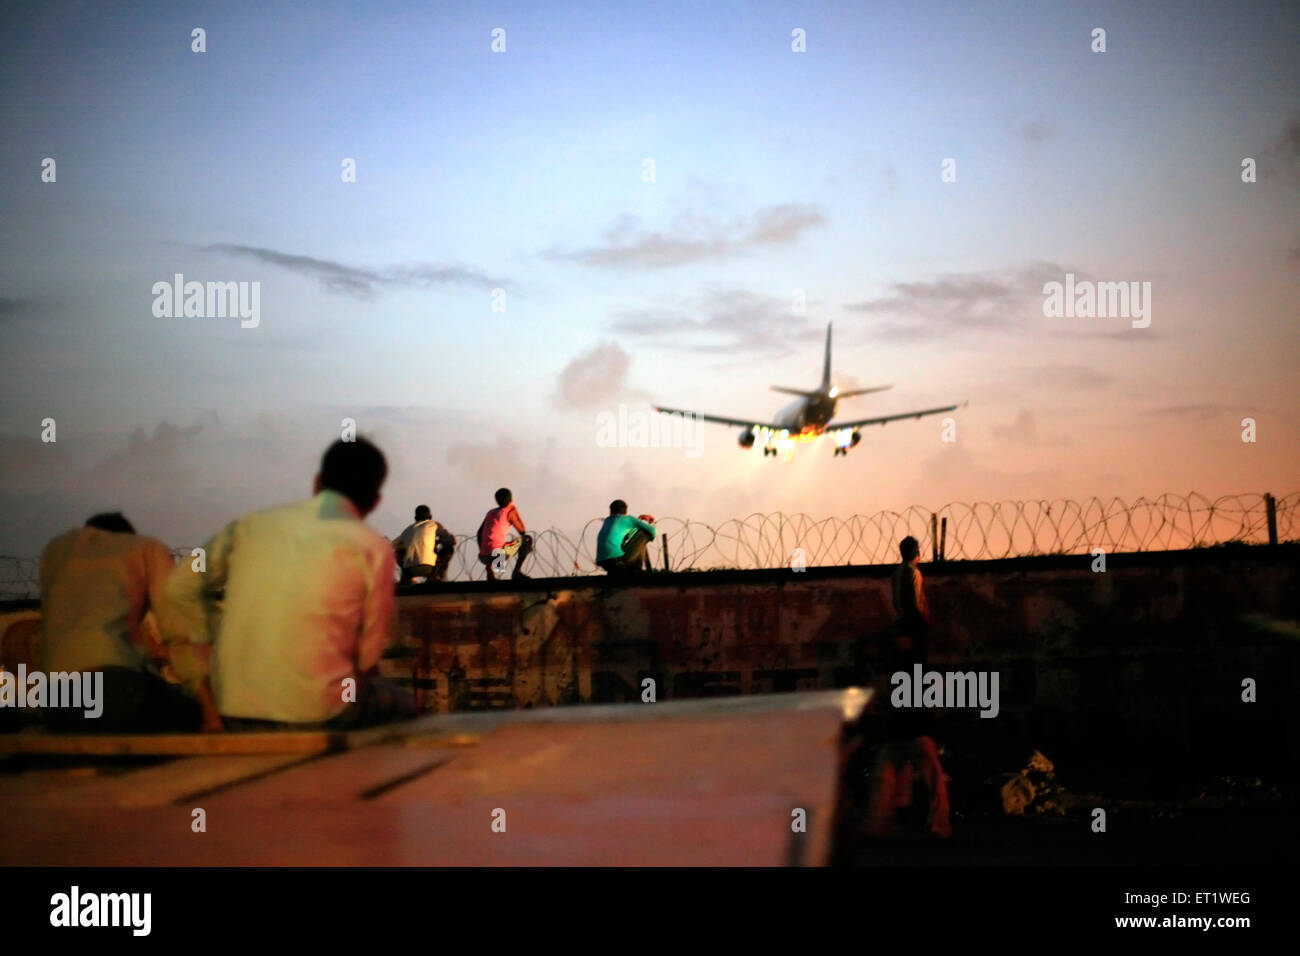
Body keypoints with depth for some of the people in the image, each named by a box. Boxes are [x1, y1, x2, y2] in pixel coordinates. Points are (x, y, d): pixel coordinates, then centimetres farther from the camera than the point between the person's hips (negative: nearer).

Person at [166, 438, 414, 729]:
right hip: (317, 713, -4)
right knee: (402, 702, 26)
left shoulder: (253, 525, 7)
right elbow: (369, 652, 0)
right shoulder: (372, 548, -4)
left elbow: (181, 587, 14)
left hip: (235, 709, 4)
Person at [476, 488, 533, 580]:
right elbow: (522, 531, 9)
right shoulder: (510, 511, 4)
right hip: (498, 554, -7)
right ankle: (517, 572, 2)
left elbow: (479, 534, 22)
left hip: (483, 557, 7)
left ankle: (490, 575, 21)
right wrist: (515, 509, 16)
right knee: (528, 539, 8)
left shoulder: (490, 513, 21)